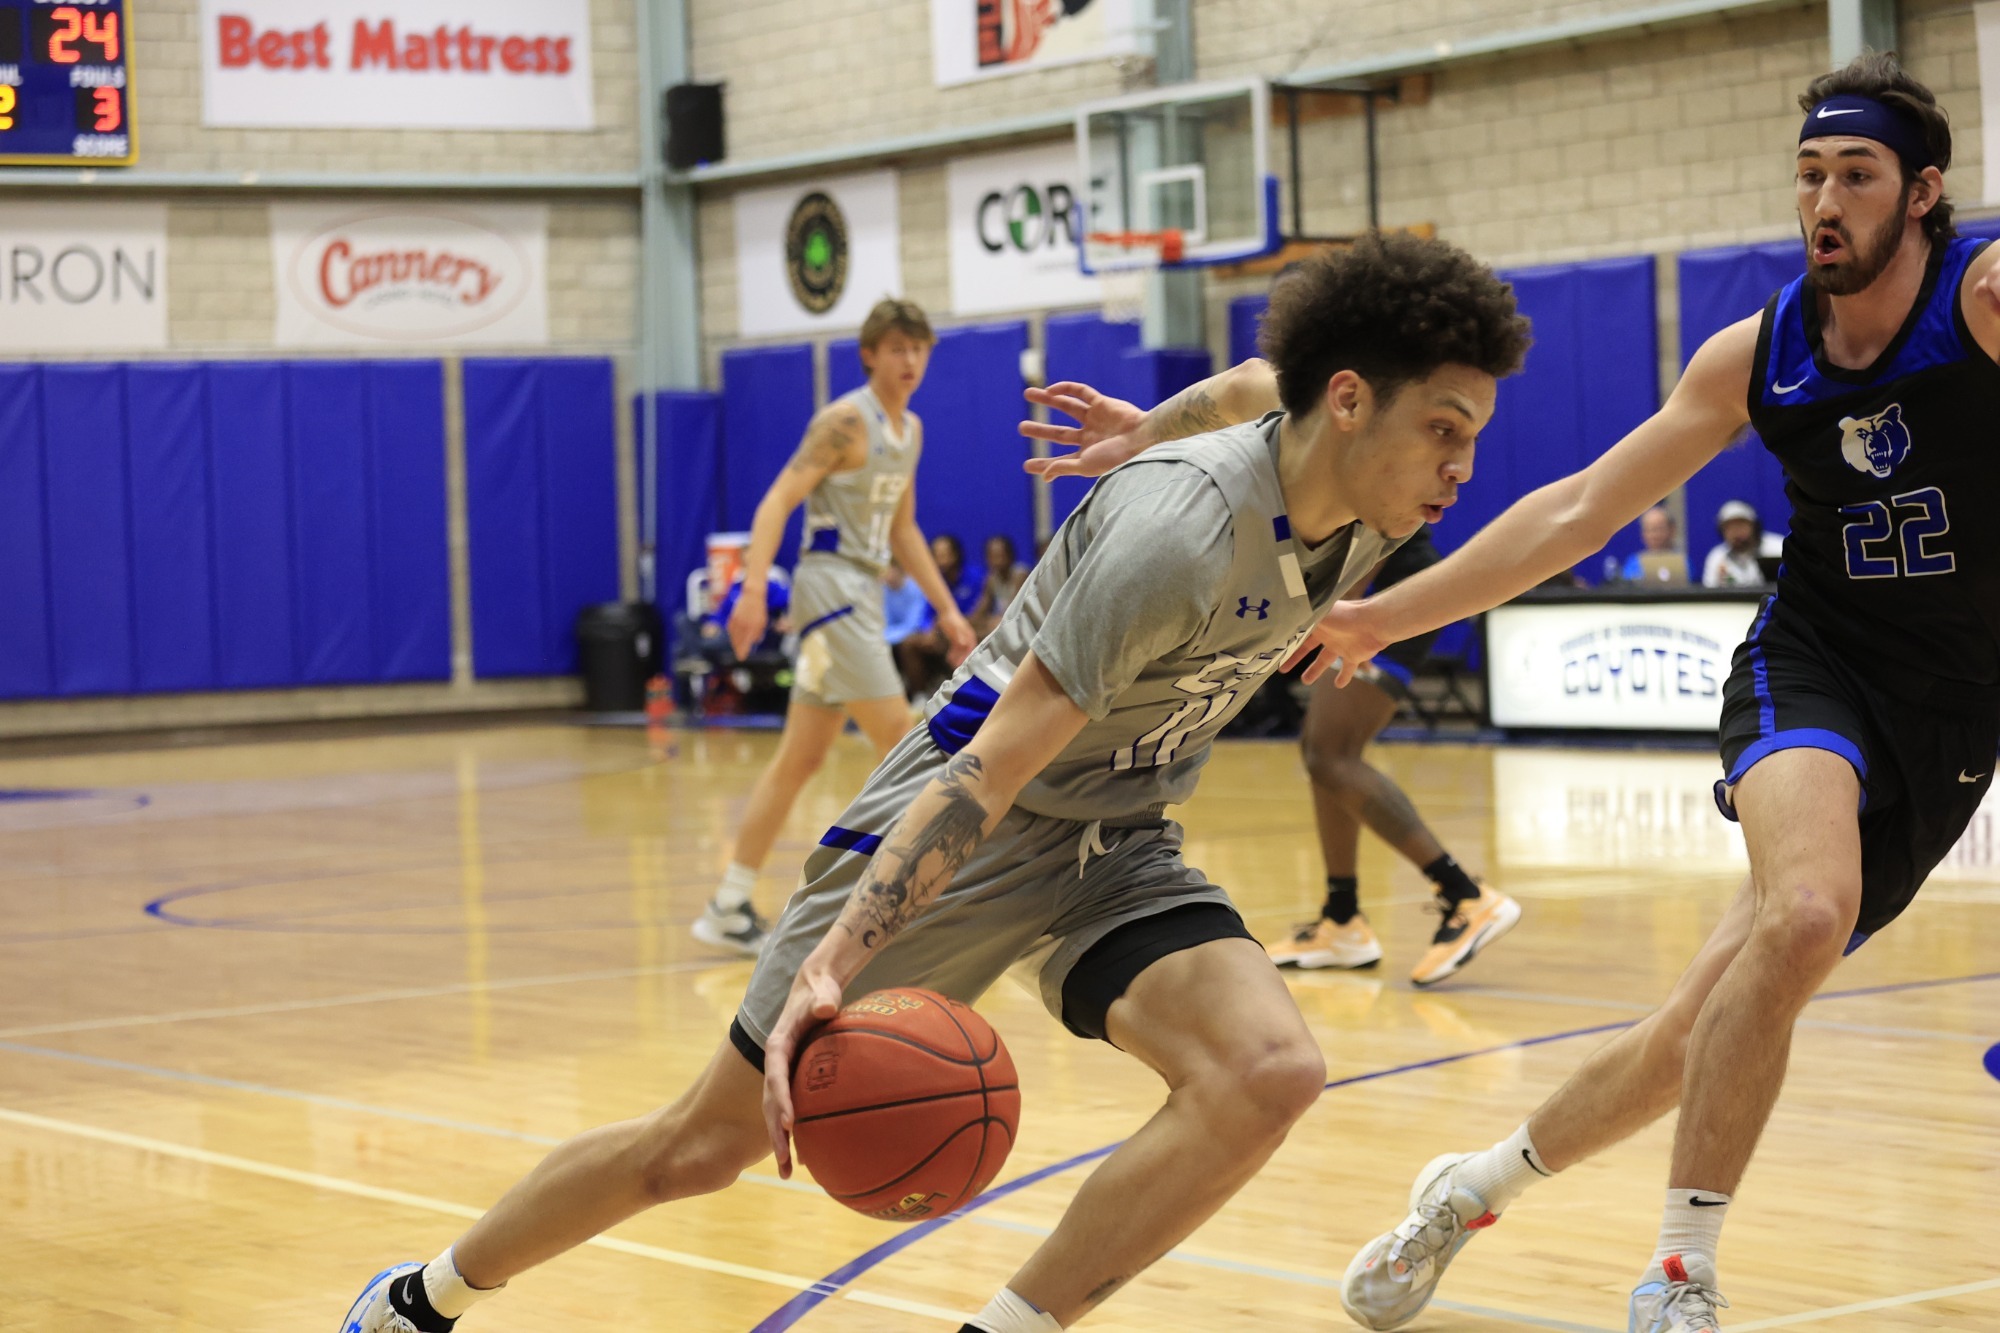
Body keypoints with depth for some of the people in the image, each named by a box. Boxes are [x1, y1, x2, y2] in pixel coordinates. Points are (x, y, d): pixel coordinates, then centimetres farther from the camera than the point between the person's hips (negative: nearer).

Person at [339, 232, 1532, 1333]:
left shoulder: (1355, 528, -6)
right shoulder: (1179, 534, -30)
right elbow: (990, 770, -33)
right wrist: (833, 964, -39)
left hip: (1118, 846, 7)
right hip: (967, 831, -7)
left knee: (1271, 1072, -23)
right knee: (713, 1140, 2)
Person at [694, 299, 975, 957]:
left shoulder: (910, 430, 16)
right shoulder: (847, 421, -12)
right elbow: (777, 501, -18)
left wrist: (947, 609, 21)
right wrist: (754, 588, -29)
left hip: (863, 593, 9)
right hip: (831, 585, -9)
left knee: (800, 759, 9)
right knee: (899, 737, -11)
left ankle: (728, 909, 13)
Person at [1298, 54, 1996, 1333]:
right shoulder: (1756, 357, -2)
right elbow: (1579, 510, 5)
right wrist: (1391, 614, 7)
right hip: (1814, 665, 1)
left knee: (1712, 1024, -1)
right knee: (1803, 919, -31)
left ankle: (1486, 1182, 22)